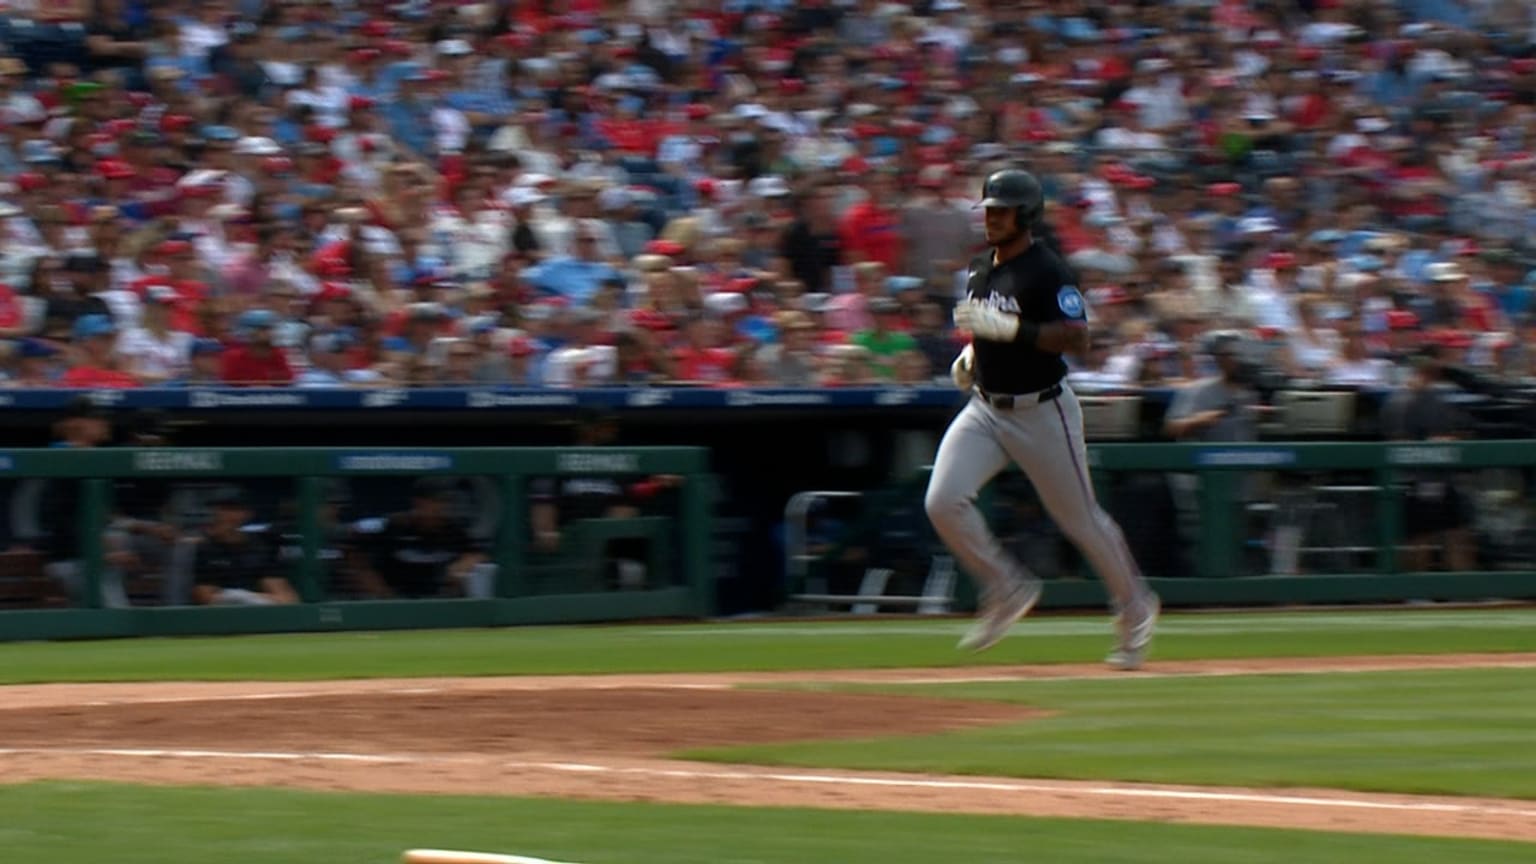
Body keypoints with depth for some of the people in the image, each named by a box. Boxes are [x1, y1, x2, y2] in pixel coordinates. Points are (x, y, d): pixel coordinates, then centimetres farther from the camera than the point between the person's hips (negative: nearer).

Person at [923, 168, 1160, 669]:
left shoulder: (1047, 271, -16)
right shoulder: (981, 269, 9)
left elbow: (1077, 337, -26)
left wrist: (1010, 328, -33)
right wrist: (970, 354, 9)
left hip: (1041, 412, -6)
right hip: (985, 408, 6)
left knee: (1080, 519, 7)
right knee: (943, 501, -14)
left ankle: (1135, 608, 29)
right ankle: (1007, 590, 4)